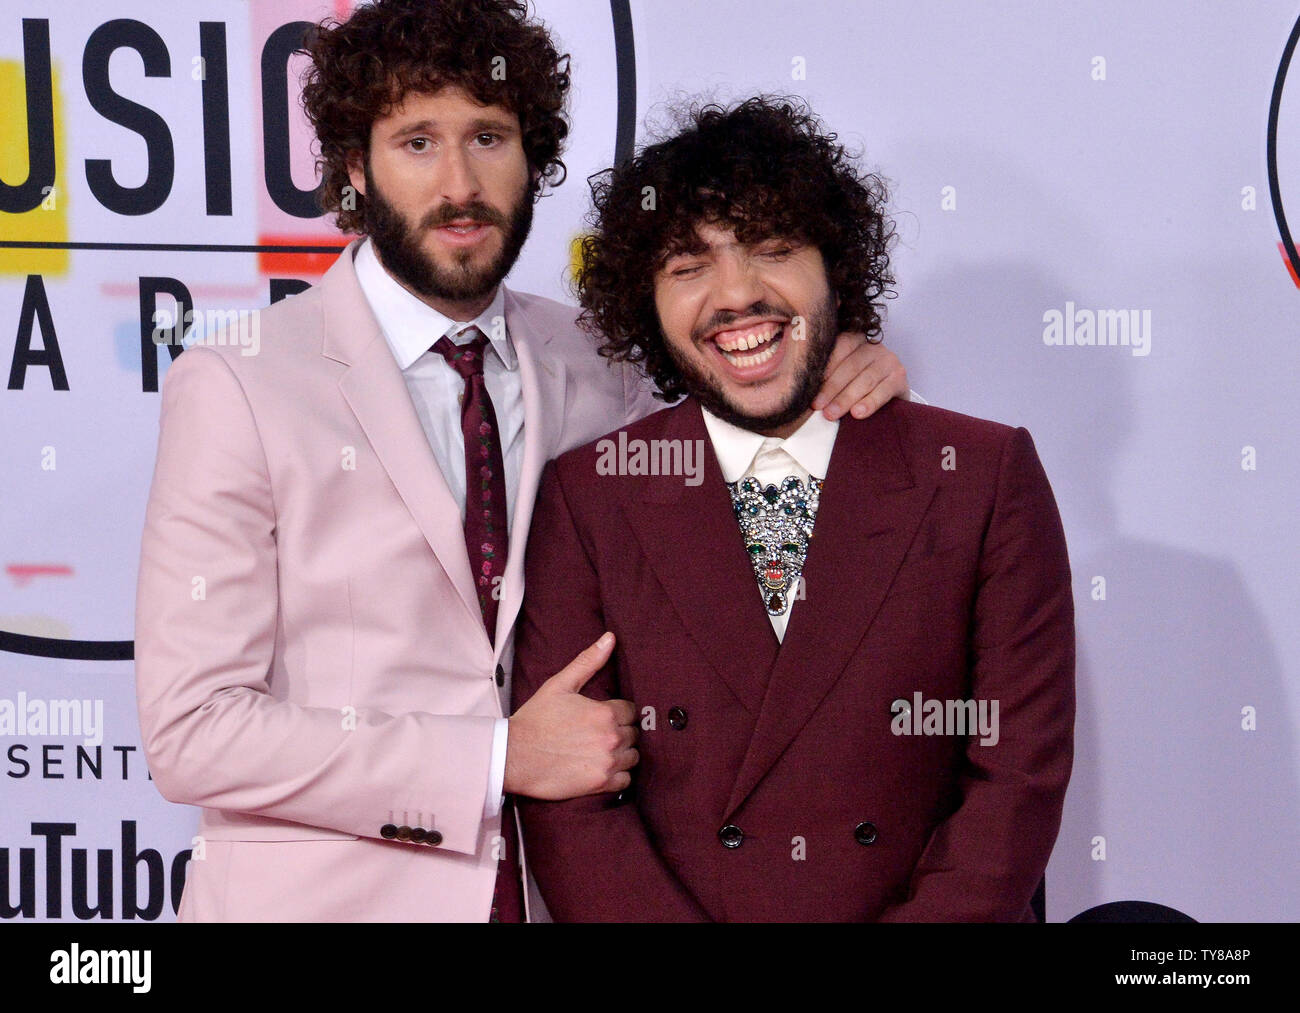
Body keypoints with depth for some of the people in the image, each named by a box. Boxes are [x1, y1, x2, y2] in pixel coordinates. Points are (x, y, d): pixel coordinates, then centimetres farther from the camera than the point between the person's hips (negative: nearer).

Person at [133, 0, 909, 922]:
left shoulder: (581, 367, 3)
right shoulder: (237, 386, -11)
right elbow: (191, 730, -15)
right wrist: (500, 758, -18)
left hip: (545, 887, 4)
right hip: (320, 895, -4)